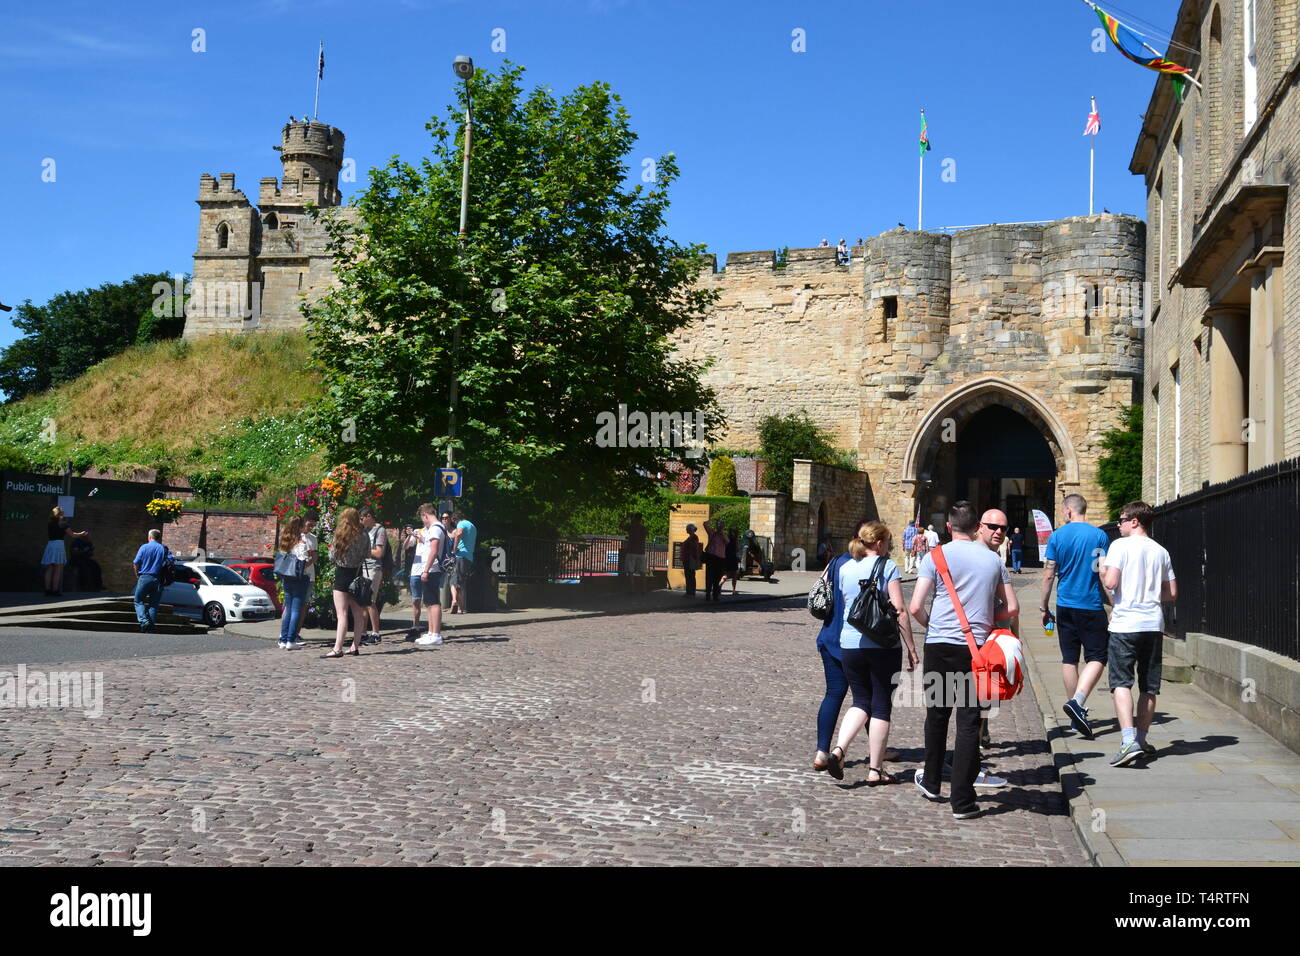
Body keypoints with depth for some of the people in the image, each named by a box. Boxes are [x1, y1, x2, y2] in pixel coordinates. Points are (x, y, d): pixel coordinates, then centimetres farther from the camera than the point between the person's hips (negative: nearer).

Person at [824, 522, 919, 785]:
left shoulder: (844, 568, 8)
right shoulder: (887, 567, -6)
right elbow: (900, 610, -10)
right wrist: (911, 648, -6)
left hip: (849, 644, 4)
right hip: (882, 645, -4)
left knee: (861, 701, 15)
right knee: (881, 705, 7)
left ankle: (838, 749, -7)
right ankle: (875, 770, 10)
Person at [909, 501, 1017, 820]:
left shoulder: (937, 556, -3)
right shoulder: (993, 559, 6)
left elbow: (915, 607, -9)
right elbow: (1012, 608, 9)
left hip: (940, 646, -1)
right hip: (977, 647, 1)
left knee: (937, 715, 16)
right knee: (969, 721, 1)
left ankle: (931, 782, 31)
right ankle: (962, 801, 0)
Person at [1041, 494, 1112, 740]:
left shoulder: (1057, 536, 0)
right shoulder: (1099, 535, -4)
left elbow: (1049, 574, 0)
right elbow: (1105, 574, -5)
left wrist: (1044, 604, 9)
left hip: (1065, 606, 2)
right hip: (1092, 606, -2)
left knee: (1069, 659, 10)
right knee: (1097, 657, 2)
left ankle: (1077, 716, 16)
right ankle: (1077, 702, -19)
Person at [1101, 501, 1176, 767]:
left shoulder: (1120, 545, -6)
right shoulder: (1161, 552, 11)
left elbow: (1110, 583, -15)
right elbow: (1172, 593, 12)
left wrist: (1102, 570, 5)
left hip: (1125, 625, -5)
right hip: (1153, 624, 5)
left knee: (1121, 683, -8)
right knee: (1149, 687, 13)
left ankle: (1129, 741, -22)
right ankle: (1141, 740, 22)